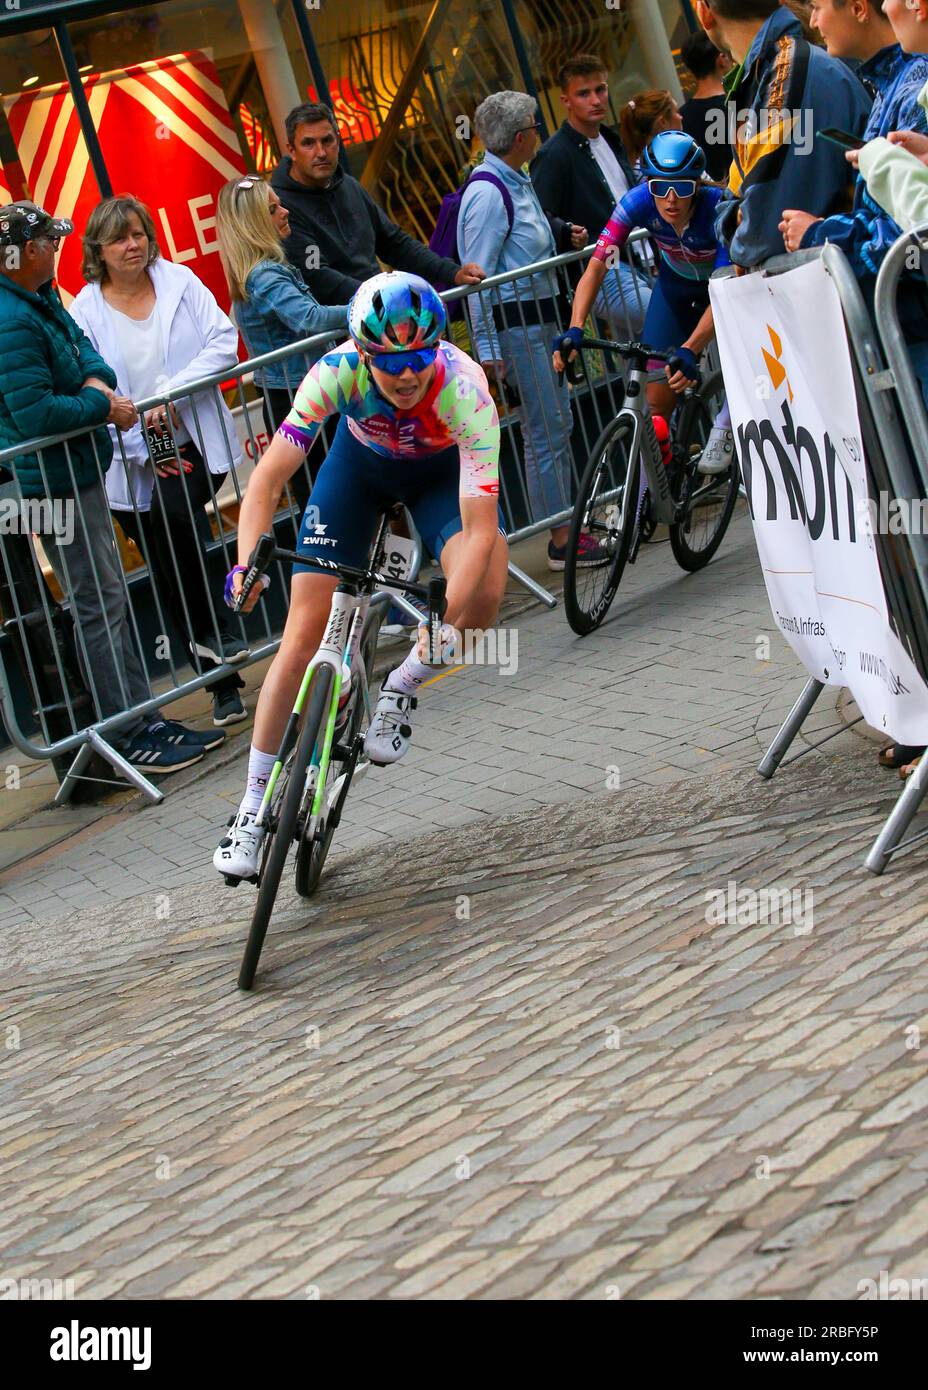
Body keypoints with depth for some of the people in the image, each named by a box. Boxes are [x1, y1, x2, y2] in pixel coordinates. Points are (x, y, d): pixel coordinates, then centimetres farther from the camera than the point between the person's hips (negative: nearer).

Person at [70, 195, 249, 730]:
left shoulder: (179, 281, 3)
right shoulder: (86, 311, 0)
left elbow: (223, 342, -4)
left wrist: (172, 392, -15)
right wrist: (144, 449, -10)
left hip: (195, 440, -1)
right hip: (132, 460, 1)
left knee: (175, 516, -30)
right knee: (169, 579, 4)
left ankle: (210, 634, -10)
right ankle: (223, 685, 15)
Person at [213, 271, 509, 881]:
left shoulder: (465, 390, -38)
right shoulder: (338, 372, -35)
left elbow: (480, 529, -40)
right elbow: (268, 479, -31)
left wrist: (443, 621, -50)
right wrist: (248, 563, -48)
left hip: (444, 469, -1)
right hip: (362, 460, 1)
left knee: (483, 598, -30)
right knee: (304, 632, -8)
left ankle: (402, 688, 1)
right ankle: (254, 806, 4)